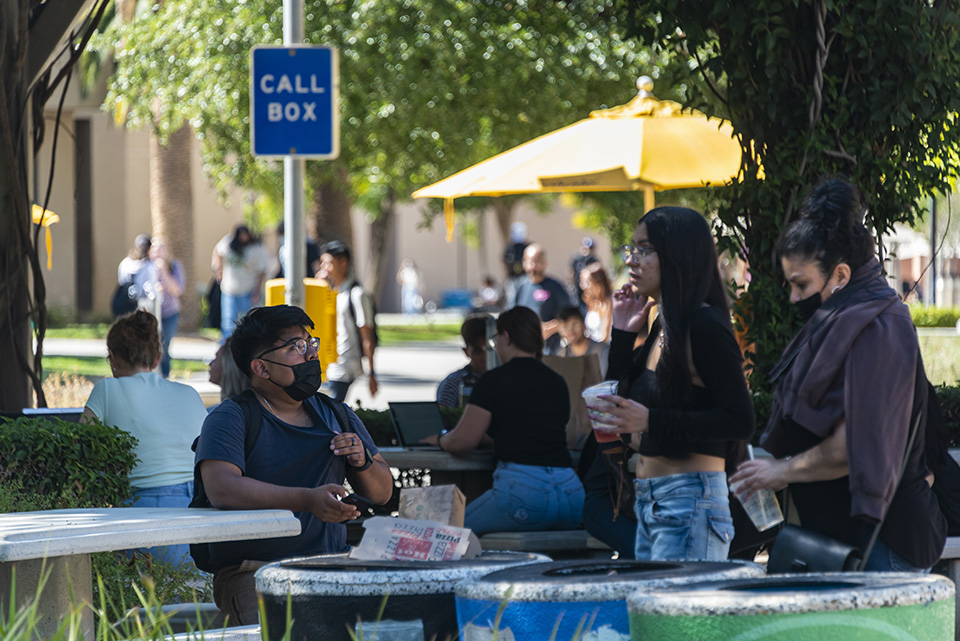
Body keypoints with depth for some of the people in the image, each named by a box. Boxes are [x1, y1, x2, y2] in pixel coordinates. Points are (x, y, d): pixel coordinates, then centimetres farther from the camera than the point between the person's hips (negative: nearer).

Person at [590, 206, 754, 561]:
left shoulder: (705, 325, -11)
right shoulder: (661, 326, 16)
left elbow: (740, 420, -17)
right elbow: (619, 399, 21)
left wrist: (650, 421, -23)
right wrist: (622, 333, 11)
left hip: (690, 500, -10)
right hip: (649, 503, 10)